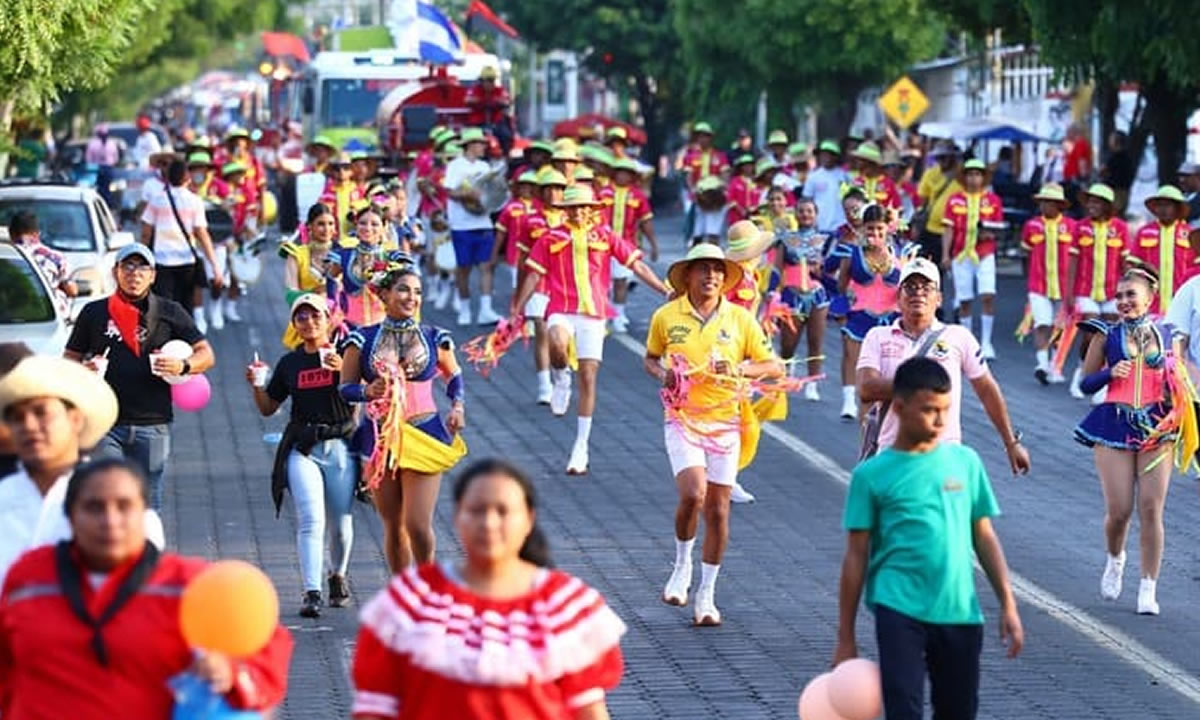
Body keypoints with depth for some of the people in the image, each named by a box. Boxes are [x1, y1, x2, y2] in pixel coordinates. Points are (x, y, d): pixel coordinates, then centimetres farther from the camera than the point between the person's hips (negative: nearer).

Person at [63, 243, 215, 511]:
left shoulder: (169, 313, 10)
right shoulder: (94, 313, 10)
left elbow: (206, 355, 10)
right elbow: (69, 359, 15)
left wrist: (183, 366, -11)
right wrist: (84, 369, -8)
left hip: (153, 425, 1)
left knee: (148, 504, 3)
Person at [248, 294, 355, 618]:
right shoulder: (289, 363, 10)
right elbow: (268, 409, 17)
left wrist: (343, 371, -27)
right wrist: (257, 385, -2)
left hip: (340, 446, -1)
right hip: (302, 449, 1)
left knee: (340, 522, 5)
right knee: (310, 520, -14)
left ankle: (339, 577, 32)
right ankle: (311, 592, -19)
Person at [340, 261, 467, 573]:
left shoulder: (434, 338, 4)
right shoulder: (363, 340, 2)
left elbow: (454, 376, 21)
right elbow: (345, 387, 4)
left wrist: (457, 406, 3)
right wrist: (368, 390, -16)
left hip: (423, 435, -1)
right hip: (380, 438, 1)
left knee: (418, 525, -9)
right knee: (393, 526, 8)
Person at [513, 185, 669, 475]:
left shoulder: (604, 236, 8)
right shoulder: (551, 238, 6)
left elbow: (637, 264, 9)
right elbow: (533, 277, 9)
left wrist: (666, 291, 3)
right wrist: (515, 312, 5)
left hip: (593, 314, 1)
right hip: (561, 311, -1)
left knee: (588, 377, -1)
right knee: (557, 344, -36)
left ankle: (581, 446, 8)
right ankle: (560, 380, -1)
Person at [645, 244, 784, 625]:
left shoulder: (740, 319, 0)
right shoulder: (666, 317, 0)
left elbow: (774, 367, 2)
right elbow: (650, 358, 16)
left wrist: (739, 368, -16)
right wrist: (662, 374, -7)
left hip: (725, 421, 2)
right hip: (683, 418, -2)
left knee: (718, 511, 3)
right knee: (693, 494, -21)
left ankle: (706, 595, 17)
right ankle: (682, 565, 7)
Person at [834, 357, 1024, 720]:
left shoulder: (965, 462, 7)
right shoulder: (872, 475, -1)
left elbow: (984, 537, 13)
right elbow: (856, 557, 2)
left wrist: (1008, 605, 7)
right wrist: (846, 638, 2)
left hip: (960, 612, 4)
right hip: (900, 610, -3)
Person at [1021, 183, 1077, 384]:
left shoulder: (1070, 226, -1)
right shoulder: (1032, 226, 3)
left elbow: (1072, 260, 0)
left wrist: (1070, 289, -4)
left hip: (1062, 286, 0)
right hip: (1038, 286, 0)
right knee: (1042, 325, -13)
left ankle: (1055, 368, 18)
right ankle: (1042, 364, -23)